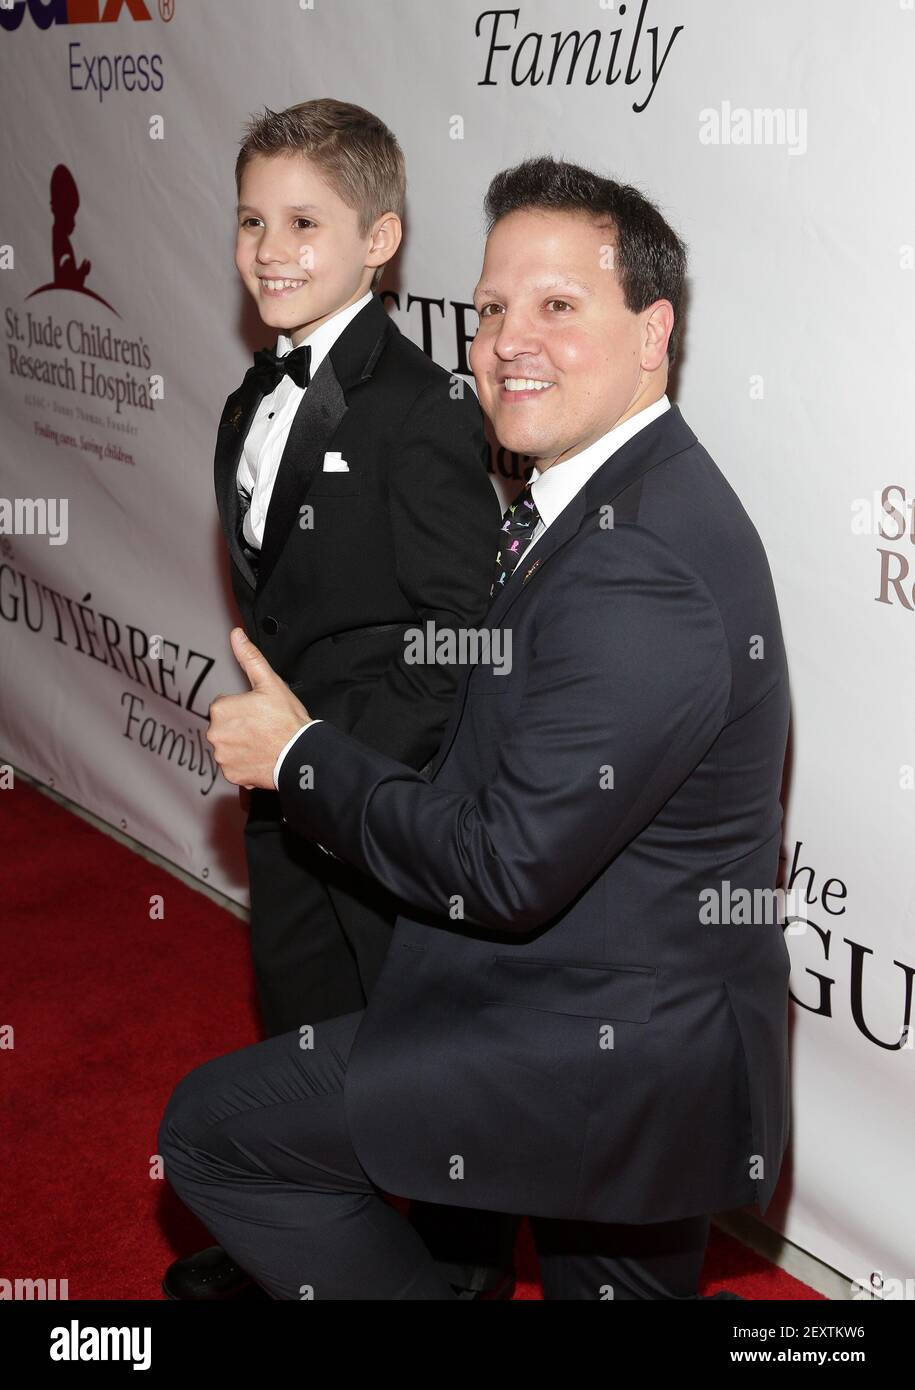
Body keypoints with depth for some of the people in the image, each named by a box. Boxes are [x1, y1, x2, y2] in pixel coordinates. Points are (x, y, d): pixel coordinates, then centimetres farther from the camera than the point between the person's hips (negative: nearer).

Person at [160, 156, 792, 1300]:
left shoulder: (638, 564, -27)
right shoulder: (612, 499, 6)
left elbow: (507, 869, -25)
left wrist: (297, 755, -13)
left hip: (615, 1052, -10)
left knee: (213, 1125, -3)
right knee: (613, 1277, 28)